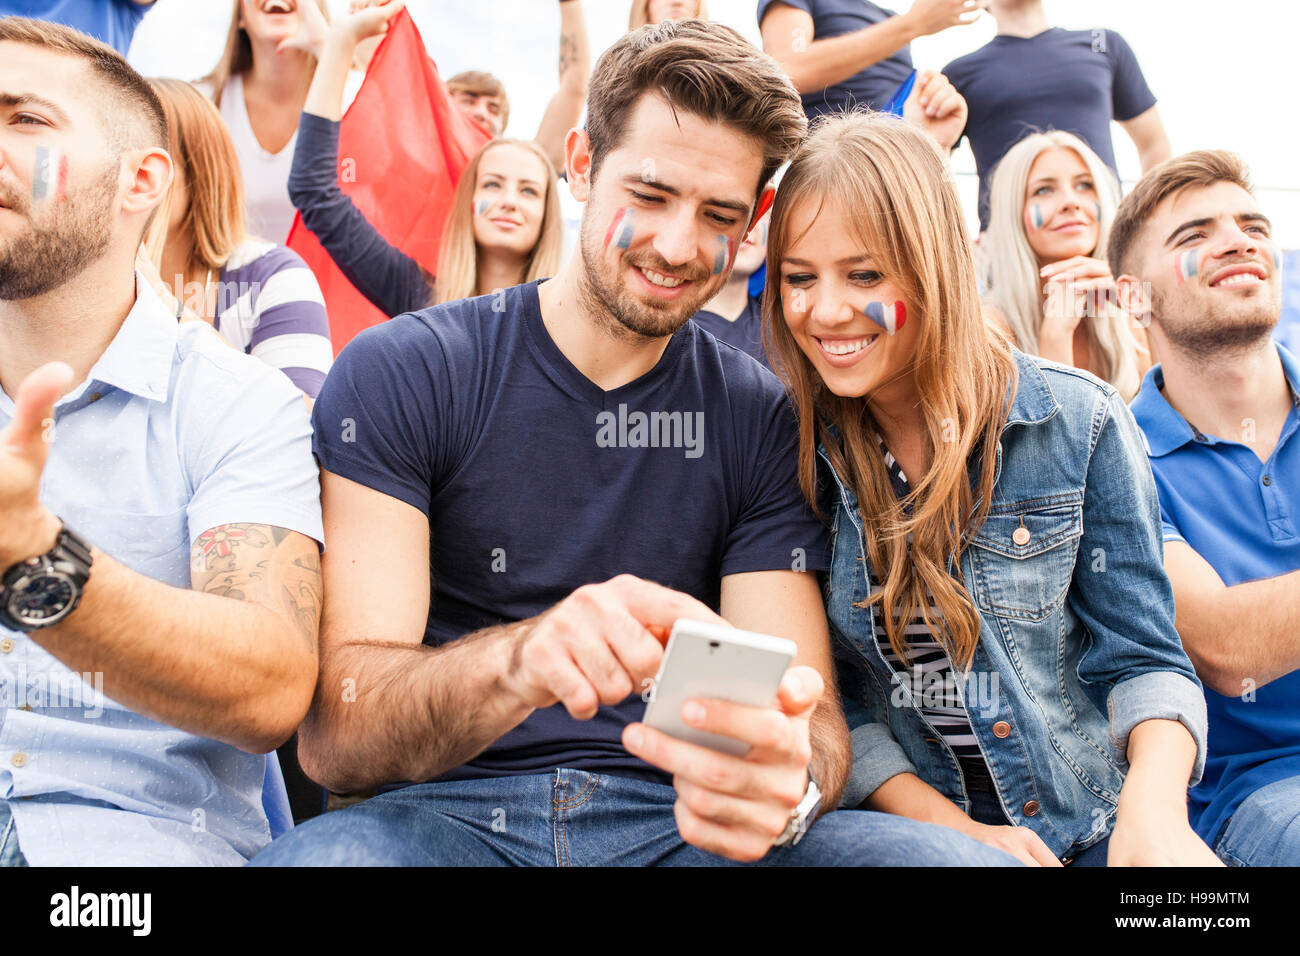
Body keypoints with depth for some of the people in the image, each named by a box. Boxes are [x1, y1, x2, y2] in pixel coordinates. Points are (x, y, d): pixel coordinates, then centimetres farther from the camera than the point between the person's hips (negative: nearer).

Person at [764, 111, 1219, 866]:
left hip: (1092, 824, 0)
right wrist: (950, 828, -11)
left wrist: (1155, 803, -20)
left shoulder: (1079, 423, -4)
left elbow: (1139, 655, -1)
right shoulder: (792, 446, -3)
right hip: (901, 820, 0)